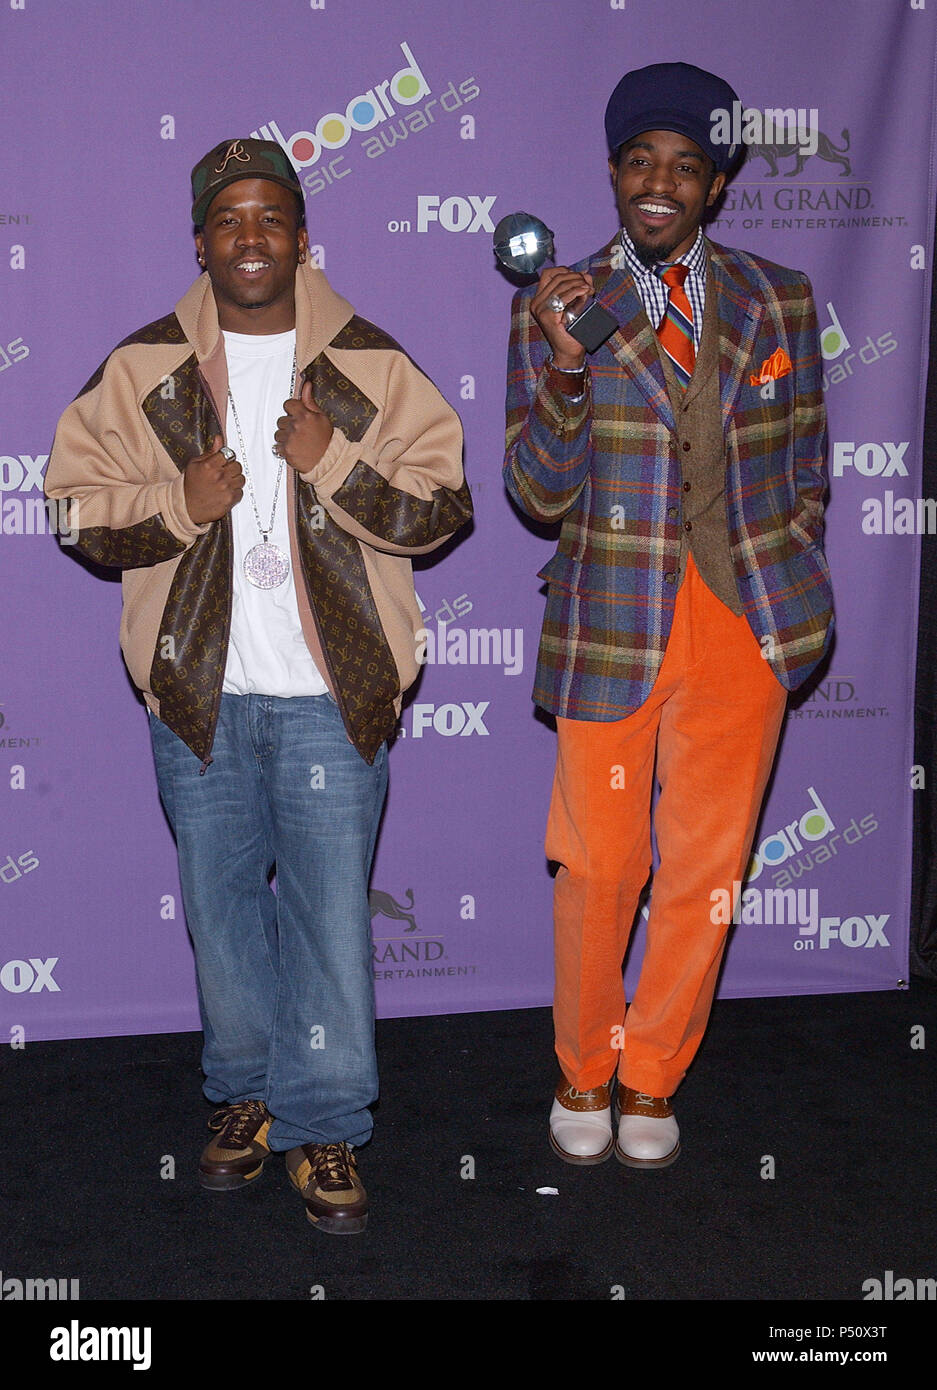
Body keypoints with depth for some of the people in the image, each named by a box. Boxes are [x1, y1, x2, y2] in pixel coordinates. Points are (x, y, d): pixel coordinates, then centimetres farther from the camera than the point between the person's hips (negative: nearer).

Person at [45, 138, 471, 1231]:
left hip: (331, 697, -1)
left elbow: (440, 509, -1)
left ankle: (325, 1128, 18)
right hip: (198, 693, 2)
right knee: (220, 909, 13)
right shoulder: (143, 369, 4)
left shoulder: (371, 368, 1)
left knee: (333, 912, 2)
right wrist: (179, 506, -13)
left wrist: (334, 462, -15)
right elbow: (80, 509, 4)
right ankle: (245, 1096, 34)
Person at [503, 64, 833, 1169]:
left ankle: (652, 1079, 29)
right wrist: (564, 369, -22)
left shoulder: (778, 302, 6)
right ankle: (582, 1075, 28)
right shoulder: (559, 307, -1)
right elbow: (540, 495, -7)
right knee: (598, 867, 4)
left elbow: (806, 473, 14)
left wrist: (779, 589, 7)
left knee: (705, 867, 9)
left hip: (744, 626, 2)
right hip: (614, 627, -2)